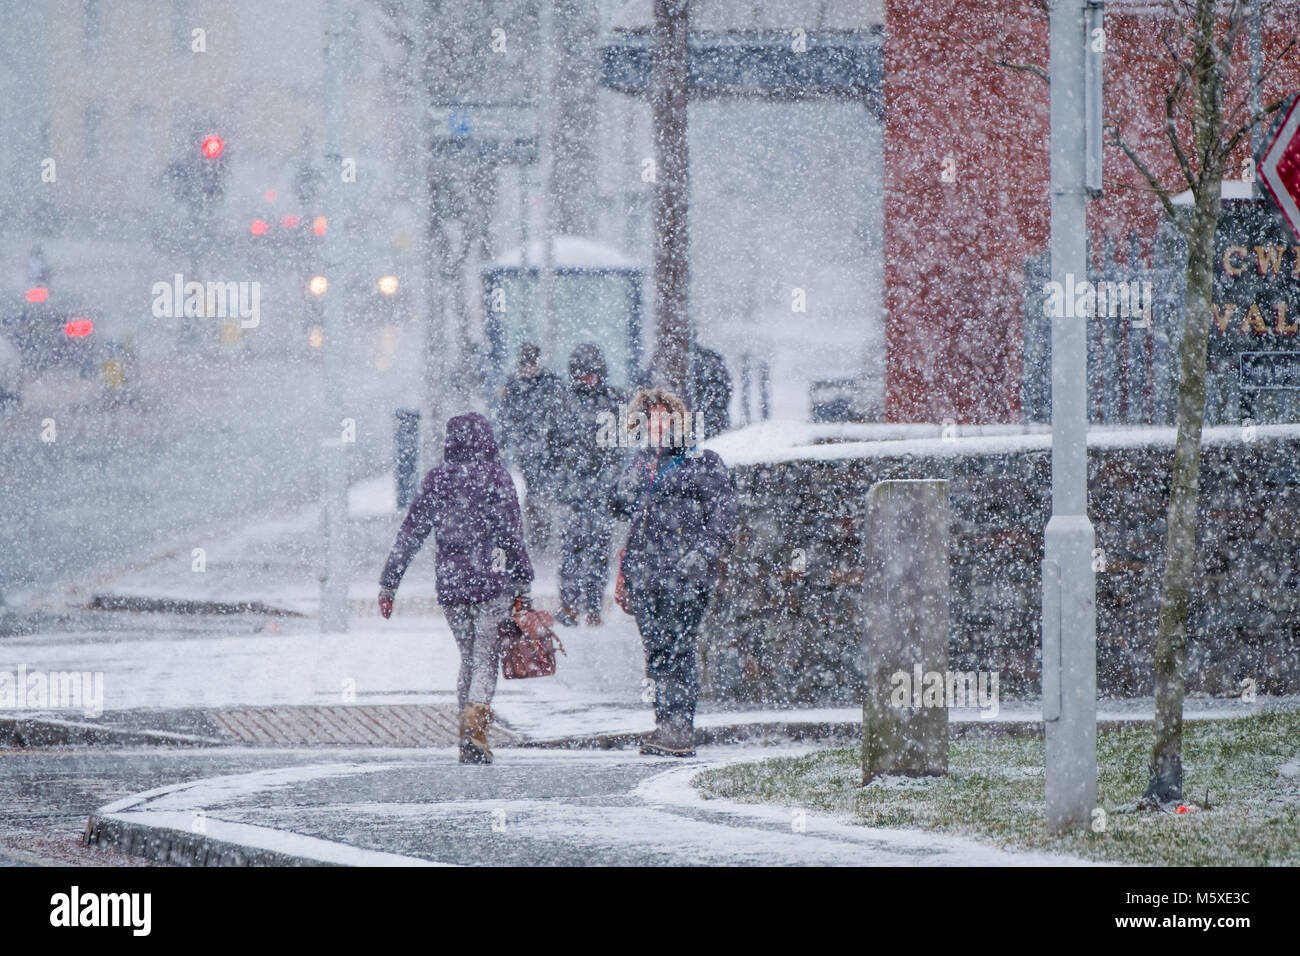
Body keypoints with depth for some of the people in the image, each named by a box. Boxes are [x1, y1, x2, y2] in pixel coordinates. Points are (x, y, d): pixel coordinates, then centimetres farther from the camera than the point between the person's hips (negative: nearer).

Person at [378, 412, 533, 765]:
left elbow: (409, 535, 8)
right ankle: (476, 722, -24)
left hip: (450, 582, 3)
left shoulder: (435, 480, 6)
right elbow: (512, 537, -7)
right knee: (486, 659, -2)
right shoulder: (496, 477, -3)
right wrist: (522, 586, -2)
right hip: (490, 582, -3)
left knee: (469, 657, 16)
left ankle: (467, 737, 11)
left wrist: (388, 585, 12)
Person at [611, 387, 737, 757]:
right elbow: (619, 505, 16)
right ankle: (667, 724, 6)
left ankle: (679, 730, -13)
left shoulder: (703, 463, 5)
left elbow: (723, 513, -2)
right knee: (655, 651, 3)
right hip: (643, 570, 5)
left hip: (684, 572, -5)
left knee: (677, 647, -12)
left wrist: (703, 551, -15)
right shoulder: (641, 462, 20)